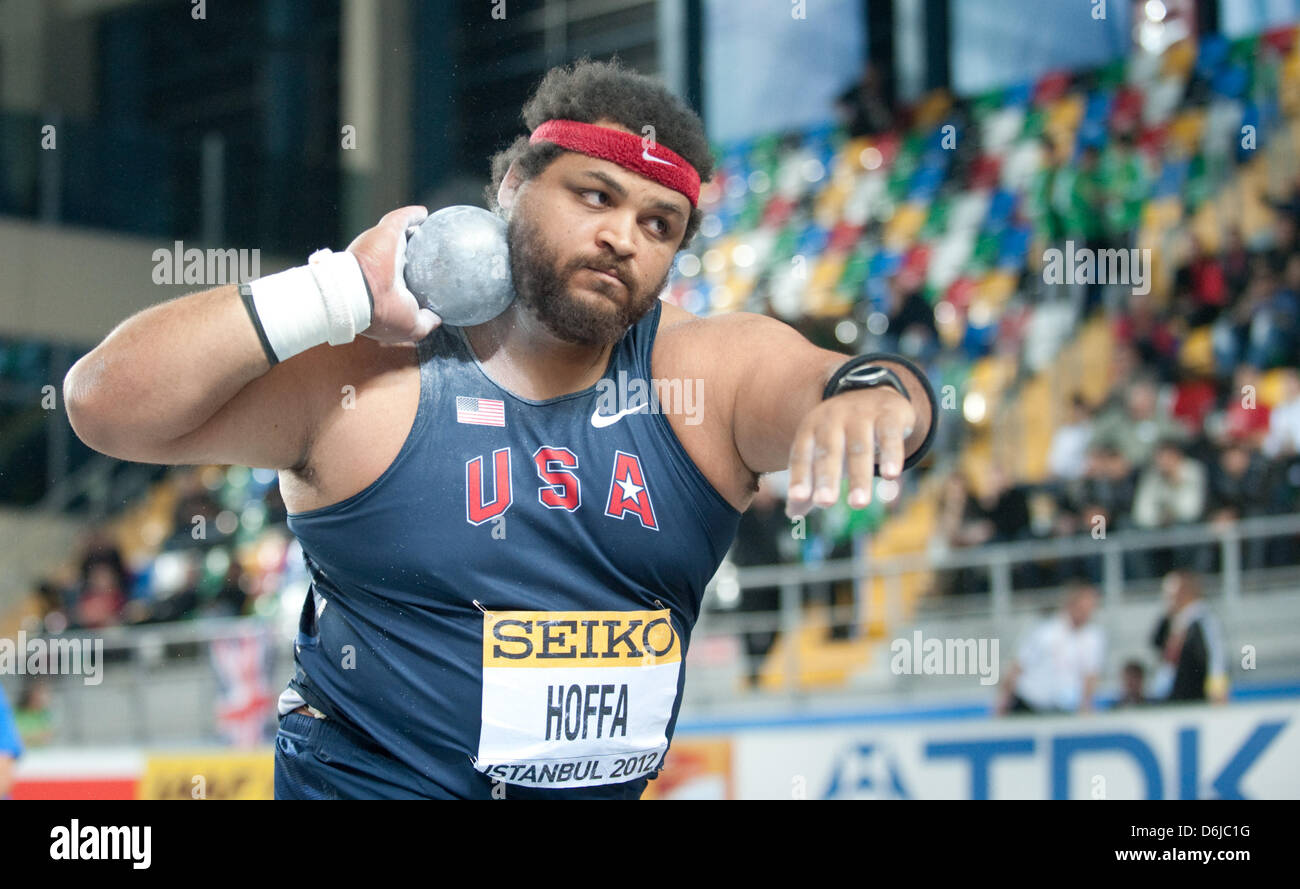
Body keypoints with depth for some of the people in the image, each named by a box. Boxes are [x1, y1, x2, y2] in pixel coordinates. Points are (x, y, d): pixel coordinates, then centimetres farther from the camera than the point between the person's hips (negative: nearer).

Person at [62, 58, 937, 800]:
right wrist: (335, 294, -17)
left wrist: (870, 393, -42)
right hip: (367, 778, -5)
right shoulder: (367, 372, -8)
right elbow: (107, 401, -13)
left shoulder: (711, 369, -1)